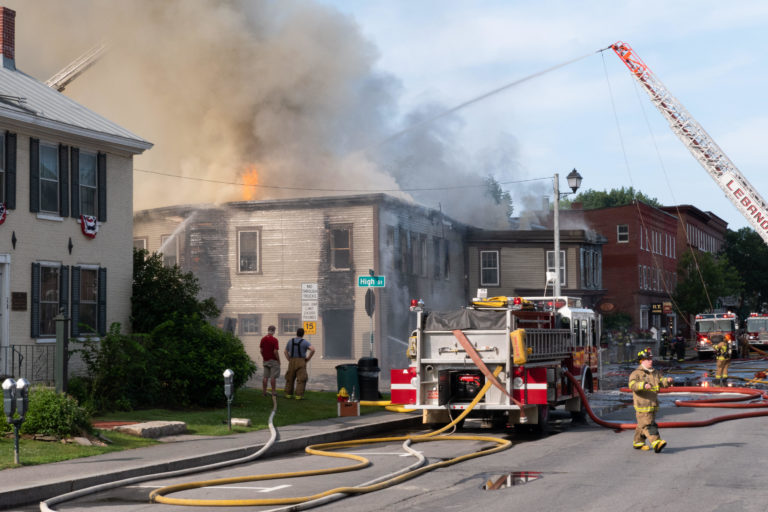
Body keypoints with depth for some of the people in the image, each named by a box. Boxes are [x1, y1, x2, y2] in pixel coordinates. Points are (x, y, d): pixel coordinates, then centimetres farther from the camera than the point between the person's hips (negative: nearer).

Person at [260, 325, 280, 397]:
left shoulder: (263, 339, 3)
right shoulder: (274, 340, -15)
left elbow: (261, 350, 8)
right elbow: (275, 351, -18)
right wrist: (278, 360, -7)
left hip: (266, 360, 6)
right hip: (273, 360, -6)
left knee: (265, 377, 8)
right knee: (273, 377, -2)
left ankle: (264, 391, 9)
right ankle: (273, 392, 0)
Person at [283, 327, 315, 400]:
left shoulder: (291, 341, 6)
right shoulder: (304, 342, -7)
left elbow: (285, 351, 15)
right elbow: (313, 349, -20)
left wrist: (289, 360, 15)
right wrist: (308, 358, -8)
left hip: (292, 362, 4)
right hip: (301, 363, -4)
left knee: (290, 378, 15)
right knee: (301, 380, -2)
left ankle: (288, 394, 16)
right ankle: (298, 395, -11)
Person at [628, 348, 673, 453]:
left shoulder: (655, 373, 15)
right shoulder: (636, 374, -8)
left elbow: (662, 382, 8)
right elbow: (632, 385, -22)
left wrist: (667, 381, -16)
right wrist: (643, 385, -39)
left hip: (653, 405, 8)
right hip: (642, 405, -8)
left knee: (642, 425, 16)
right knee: (648, 424, -13)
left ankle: (638, 443, 27)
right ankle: (656, 442, -23)